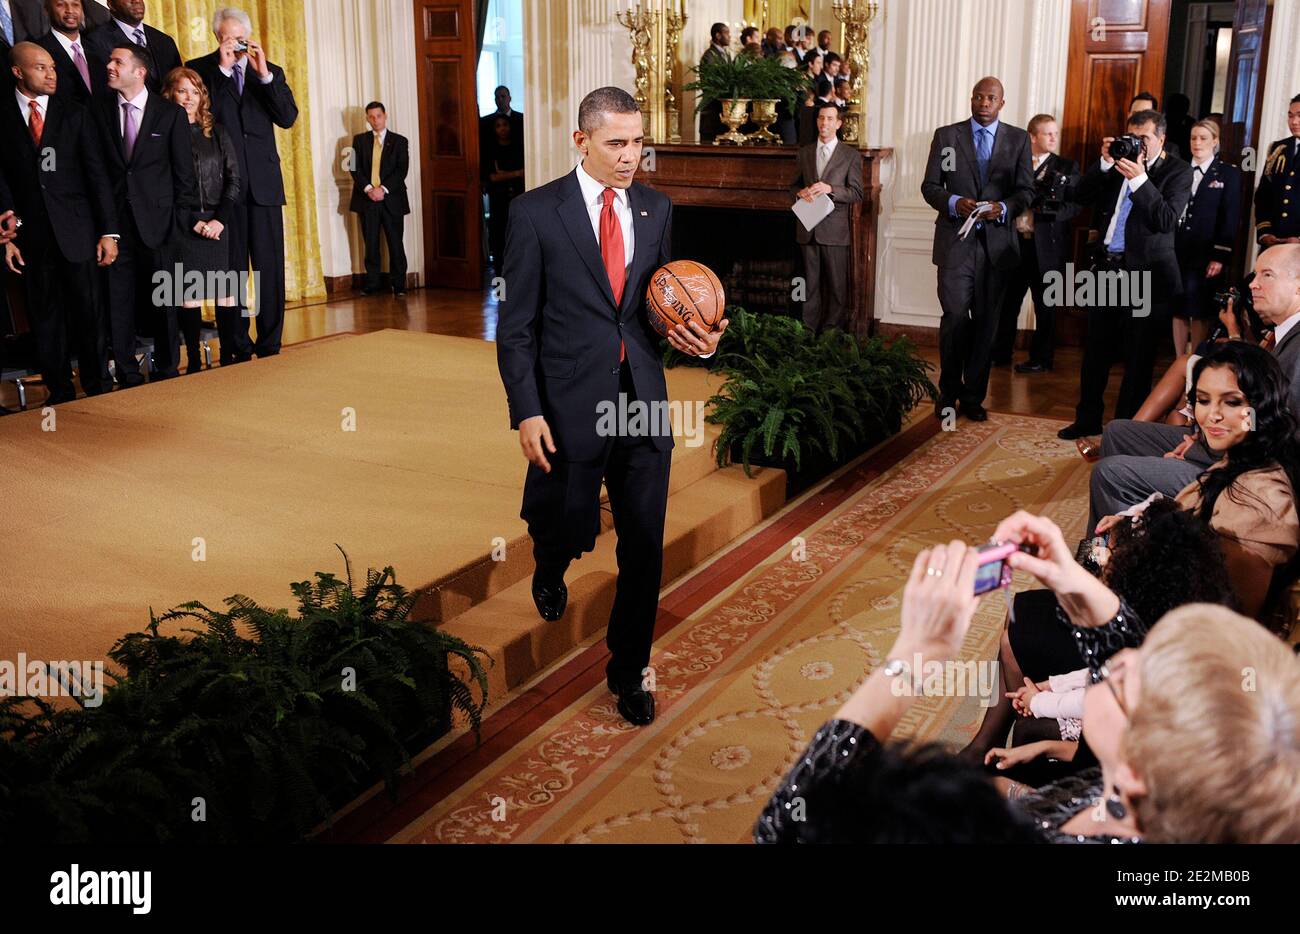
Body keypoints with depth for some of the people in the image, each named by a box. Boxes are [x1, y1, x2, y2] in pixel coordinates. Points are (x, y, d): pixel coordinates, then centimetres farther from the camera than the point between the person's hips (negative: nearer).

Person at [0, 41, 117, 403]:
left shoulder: (75, 114, 5)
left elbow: (97, 174, 2)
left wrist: (108, 232, -4)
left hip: (75, 230, 0)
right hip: (30, 234, 0)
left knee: (89, 312, 2)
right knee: (45, 317, 7)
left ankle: (98, 389, 13)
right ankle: (60, 392, 17)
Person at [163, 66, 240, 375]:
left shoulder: (217, 133, 13)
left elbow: (233, 179, 8)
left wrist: (220, 219, -6)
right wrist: (193, 222, -8)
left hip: (217, 225, 2)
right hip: (182, 228, -2)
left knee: (227, 294, -3)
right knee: (188, 298, -4)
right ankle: (194, 362, 5)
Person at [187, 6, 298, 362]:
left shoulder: (269, 71, 12)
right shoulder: (201, 68, 5)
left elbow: (288, 118, 0)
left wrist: (264, 75, -9)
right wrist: (223, 69, -12)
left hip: (264, 182, 2)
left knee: (271, 267, 2)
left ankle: (270, 346, 10)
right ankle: (235, 350, 8)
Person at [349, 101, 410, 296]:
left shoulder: (400, 141, 7)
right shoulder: (359, 140, 11)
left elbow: (402, 170, -2)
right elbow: (355, 168, 3)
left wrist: (383, 189, -14)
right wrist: (368, 189, -12)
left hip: (392, 199, -1)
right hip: (367, 199, 2)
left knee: (395, 244, -1)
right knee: (371, 244, 3)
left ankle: (398, 285, 4)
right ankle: (372, 284, 8)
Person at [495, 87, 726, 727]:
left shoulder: (656, 210, 7)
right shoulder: (536, 212, -6)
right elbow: (516, 325, -5)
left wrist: (696, 339, -6)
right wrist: (526, 413, -11)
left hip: (643, 406, 3)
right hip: (569, 407, -3)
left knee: (644, 546, 6)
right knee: (568, 531, 11)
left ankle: (628, 670, 25)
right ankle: (550, 566, 51)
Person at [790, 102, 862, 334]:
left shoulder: (851, 156, 2)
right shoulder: (804, 153, 13)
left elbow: (856, 194, -2)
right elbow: (793, 186, 18)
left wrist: (829, 189, -18)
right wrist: (801, 192, -6)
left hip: (835, 230, -3)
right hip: (808, 230, 3)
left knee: (837, 286, -1)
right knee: (811, 284, 8)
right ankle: (809, 331, 13)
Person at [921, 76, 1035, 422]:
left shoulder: (1018, 139, 8)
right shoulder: (946, 136, 5)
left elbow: (1026, 191, 5)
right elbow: (930, 187, 4)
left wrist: (1004, 208, -15)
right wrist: (954, 203, -15)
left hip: (996, 242, 2)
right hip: (956, 241, -2)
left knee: (986, 323, 7)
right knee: (955, 318, -6)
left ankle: (973, 396, 17)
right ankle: (949, 392, 12)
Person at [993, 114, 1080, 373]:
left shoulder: (1067, 167, 2)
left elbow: (1074, 206, -5)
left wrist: (1040, 212, -18)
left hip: (1047, 247, -2)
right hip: (1014, 243, 2)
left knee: (1045, 306, 6)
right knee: (1007, 302, 6)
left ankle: (1041, 359, 14)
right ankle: (1000, 354, 19)